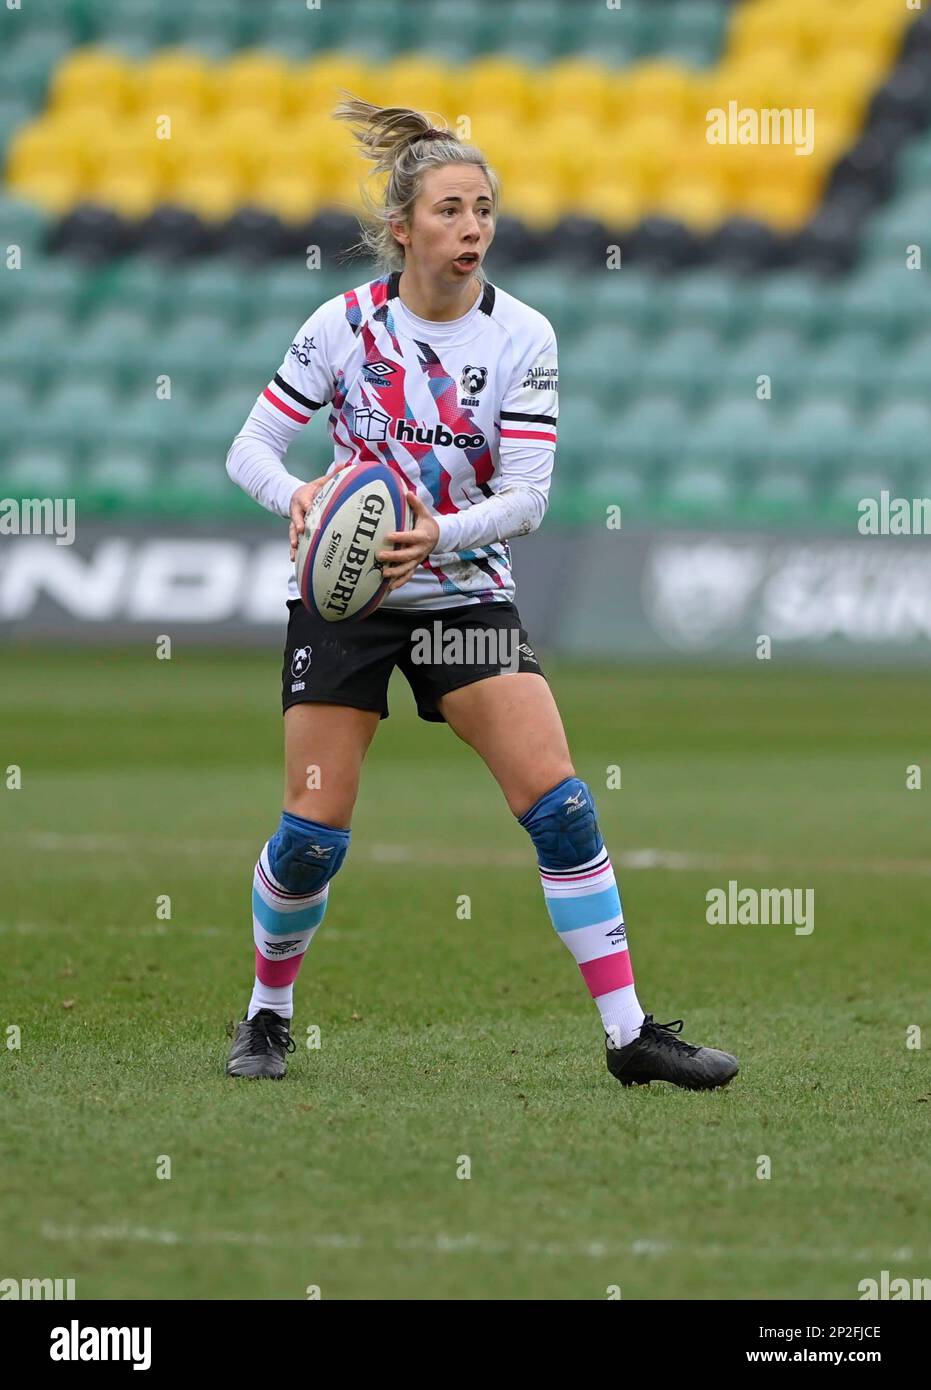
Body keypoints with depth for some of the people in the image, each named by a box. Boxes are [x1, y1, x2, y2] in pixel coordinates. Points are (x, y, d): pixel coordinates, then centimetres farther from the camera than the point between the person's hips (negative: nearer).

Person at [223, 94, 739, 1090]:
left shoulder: (522, 336, -6)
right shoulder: (346, 324, -8)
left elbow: (527, 496, -10)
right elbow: (250, 450, -4)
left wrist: (440, 534, -28)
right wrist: (299, 496, -26)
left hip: (466, 591, 1)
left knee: (557, 801, -12)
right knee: (314, 833, -4)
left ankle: (630, 1035, -7)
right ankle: (267, 1016, 21)